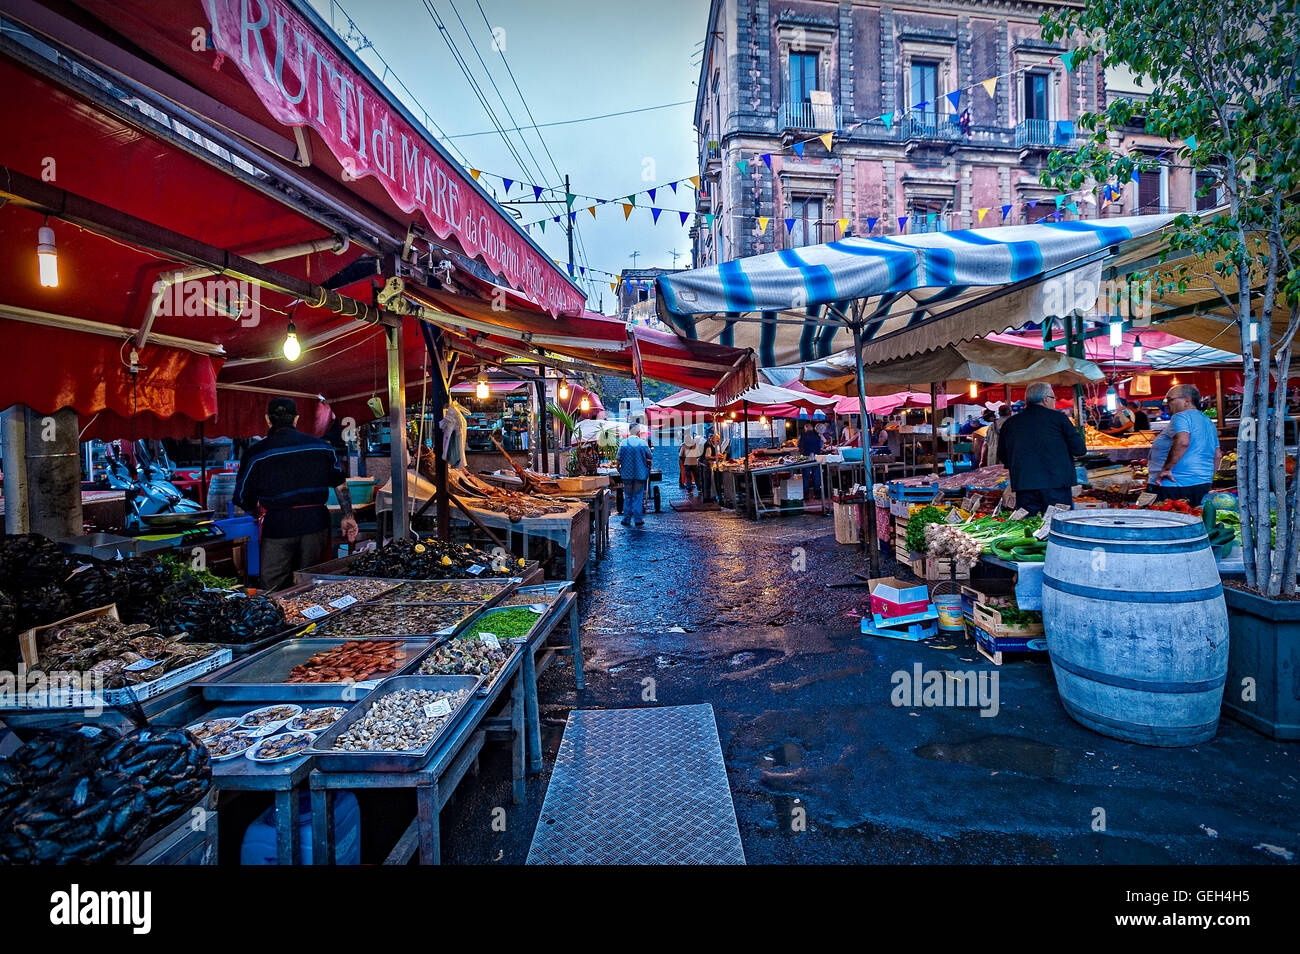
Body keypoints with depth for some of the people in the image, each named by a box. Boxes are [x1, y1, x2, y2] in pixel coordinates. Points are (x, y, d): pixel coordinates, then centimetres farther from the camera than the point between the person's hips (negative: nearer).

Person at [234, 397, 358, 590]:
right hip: (316, 523, 3)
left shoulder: (257, 453, -3)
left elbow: (244, 498, 3)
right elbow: (340, 484, 9)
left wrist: (256, 509, 24)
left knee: (272, 590, 5)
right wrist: (348, 516, 15)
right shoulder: (321, 446, 5)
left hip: (278, 526, -3)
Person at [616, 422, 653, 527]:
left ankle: (626, 519, 12)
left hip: (627, 474, 1)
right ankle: (638, 520, 6)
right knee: (638, 497, 5)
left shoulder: (623, 444, -3)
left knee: (628, 497, 11)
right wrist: (648, 471, 17)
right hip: (640, 474, -1)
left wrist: (619, 471, 13)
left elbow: (618, 460, -2)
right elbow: (649, 459, 2)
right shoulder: (643, 443, -4)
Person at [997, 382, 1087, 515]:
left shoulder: (1010, 423, 9)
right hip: (1056, 485, -3)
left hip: (1023, 485, 3)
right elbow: (1080, 450, 1)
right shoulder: (1058, 417, 1)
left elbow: (1002, 458, 15)